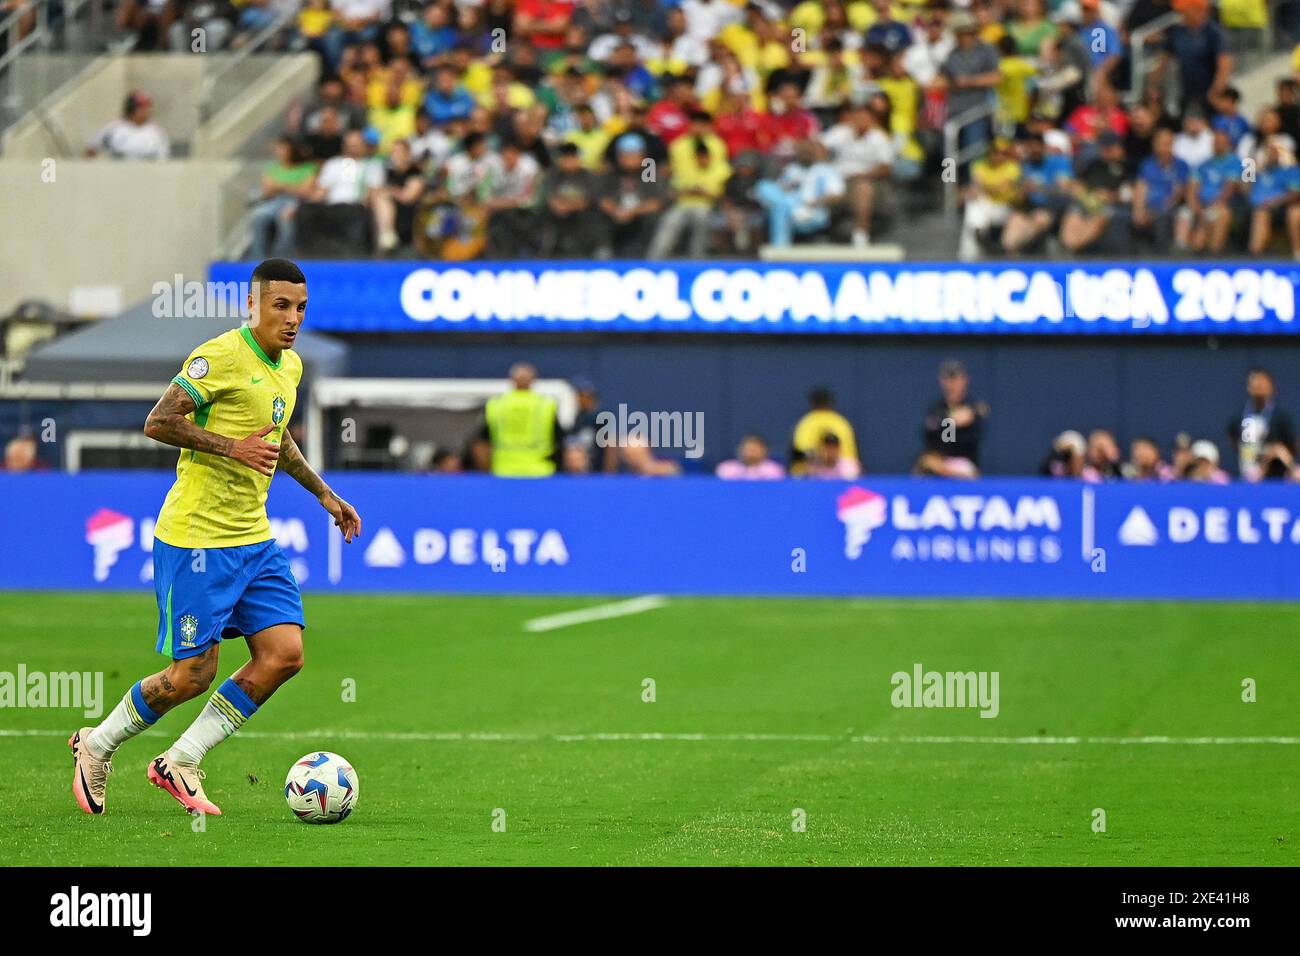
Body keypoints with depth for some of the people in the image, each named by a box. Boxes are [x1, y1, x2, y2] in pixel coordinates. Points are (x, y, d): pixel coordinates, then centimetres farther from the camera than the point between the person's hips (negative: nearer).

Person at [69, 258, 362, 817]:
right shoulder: (221, 356, -15)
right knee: (192, 674, -6)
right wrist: (232, 447, -23)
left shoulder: (290, 365, 13)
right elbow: (157, 422, -18)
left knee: (284, 654, -5)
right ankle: (97, 746, 19)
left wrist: (323, 493, 29)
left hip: (254, 539, 8)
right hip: (196, 538, -8)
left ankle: (179, 764, 6)